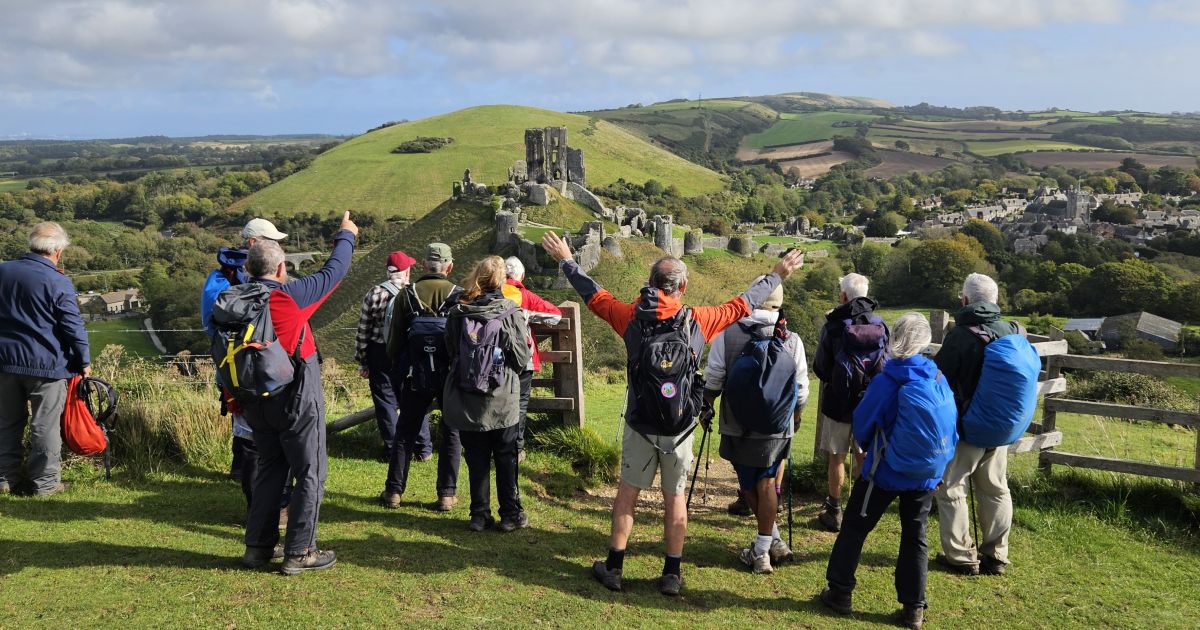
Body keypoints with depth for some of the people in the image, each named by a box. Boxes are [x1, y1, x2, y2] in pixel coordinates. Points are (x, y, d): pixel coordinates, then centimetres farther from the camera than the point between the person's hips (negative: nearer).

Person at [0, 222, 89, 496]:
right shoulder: (58, 282, -14)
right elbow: (73, 326, -12)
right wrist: (84, 362, -1)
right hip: (46, 363, -5)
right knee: (45, 426, 3)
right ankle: (46, 482, 10)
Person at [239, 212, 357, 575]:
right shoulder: (291, 296, -15)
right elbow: (333, 272, -2)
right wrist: (346, 236, 12)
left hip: (256, 401, 6)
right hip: (296, 399, -6)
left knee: (269, 469, 19)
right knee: (310, 474, 4)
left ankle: (258, 546, 24)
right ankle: (299, 553, 7)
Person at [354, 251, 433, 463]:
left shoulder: (374, 294, -5)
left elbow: (363, 331, -1)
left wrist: (361, 361, 6)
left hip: (380, 356, 0)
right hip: (409, 355, 0)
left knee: (385, 401, 9)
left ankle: (392, 450, 13)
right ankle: (424, 449, 18)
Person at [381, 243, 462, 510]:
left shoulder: (407, 295, -3)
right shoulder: (459, 296, -8)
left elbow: (395, 340, 1)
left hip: (417, 377, 1)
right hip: (452, 376, -1)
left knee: (405, 433, 13)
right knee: (451, 434, 10)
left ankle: (394, 491, 17)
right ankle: (447, 494, 11)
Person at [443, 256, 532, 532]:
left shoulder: (457, 314, -4)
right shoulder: (510, 313, -11)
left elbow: (450, 352, 5)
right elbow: (523, 357, -6)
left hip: (468, 403, 2)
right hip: (503, 401, -2)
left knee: (477, 460, 11)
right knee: (506, 459, 10)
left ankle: (480, 515, 17)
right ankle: (510, 515, 16)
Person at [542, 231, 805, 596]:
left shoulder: (632, 317, -7)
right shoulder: (698, 320, -8)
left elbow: (592, 294, 5)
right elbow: (743, 304, 3)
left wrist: (565, 260, 20)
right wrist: (777, 276, 18)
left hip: (640, 426, 0)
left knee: (627, 493, 12)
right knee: (675, 498, 10)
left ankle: (613, 568, 20)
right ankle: (672, 574, 19)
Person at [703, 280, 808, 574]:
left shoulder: (727, 335, -9)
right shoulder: (792, 340, -4)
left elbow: (712, 381, -6)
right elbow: (801, 390, 2)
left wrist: (705, 407, 13)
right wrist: (795, 416, 21)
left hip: (738, 426, -1)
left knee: (748, 485, 15)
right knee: (766, 482, 14)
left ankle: (773, 541, 21)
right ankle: (764, 549, 16)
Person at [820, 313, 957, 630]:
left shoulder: (887, 381, -16)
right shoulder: (939, 379, -4)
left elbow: (861, 425, -5)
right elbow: (950, 427, 6)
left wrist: (871, 447, 17)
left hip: (887, 471, -4)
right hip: (928, 474, 4)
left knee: (854, 528, 11)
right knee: (915, 537, 14)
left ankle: (840, 592, 17)